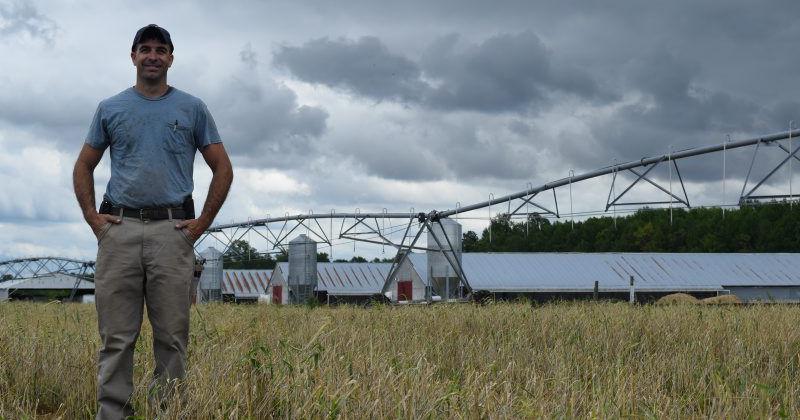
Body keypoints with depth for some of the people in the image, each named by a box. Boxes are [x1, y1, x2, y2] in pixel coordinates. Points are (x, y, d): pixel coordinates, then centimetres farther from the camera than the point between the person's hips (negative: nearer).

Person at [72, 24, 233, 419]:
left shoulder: (192, 108, 10)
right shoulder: (110, 108, 14)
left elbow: (223, 168, 10)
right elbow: (83, 167, 18)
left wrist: (203, 222, 1)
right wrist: (92, 217, 4)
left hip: (172, 231, -1)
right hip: (119, 229, 1)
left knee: (172, 338, -1)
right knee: (116, 338, -1)